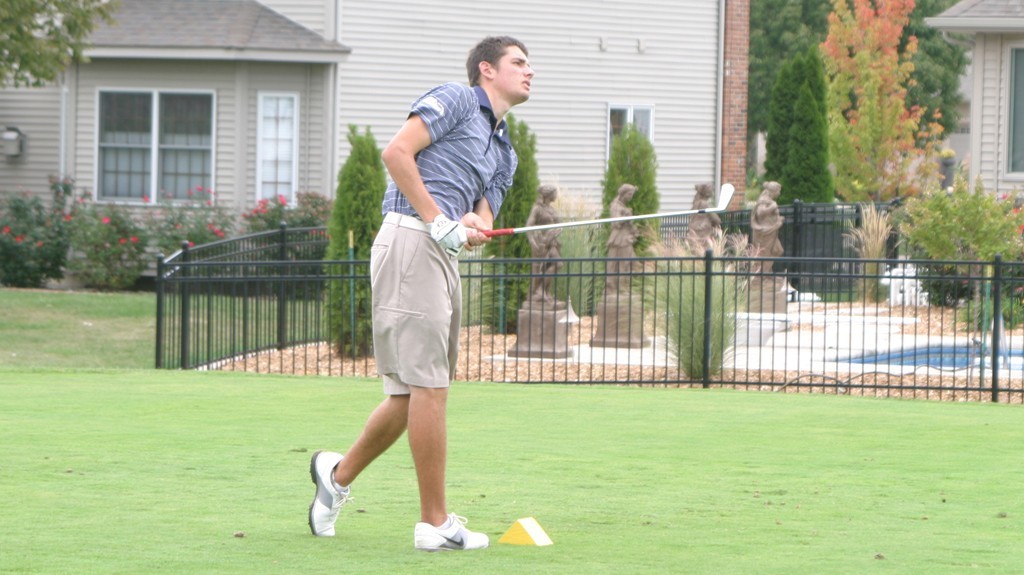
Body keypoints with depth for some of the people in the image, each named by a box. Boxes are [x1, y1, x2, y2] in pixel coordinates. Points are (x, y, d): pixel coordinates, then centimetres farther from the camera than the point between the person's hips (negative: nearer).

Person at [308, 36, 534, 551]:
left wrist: (472, 227, -7)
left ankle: (339, 473, 30)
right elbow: (397, 151, -11)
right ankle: (435, 523, -8)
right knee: (428, 386, -9)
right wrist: (437, 220, -14)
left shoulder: (504, 152, 27)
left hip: (444, 255, 10)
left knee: (414, 390, 12)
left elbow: (483, 219, 18)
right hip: (409, 239, -10)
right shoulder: (455, 100, 1)